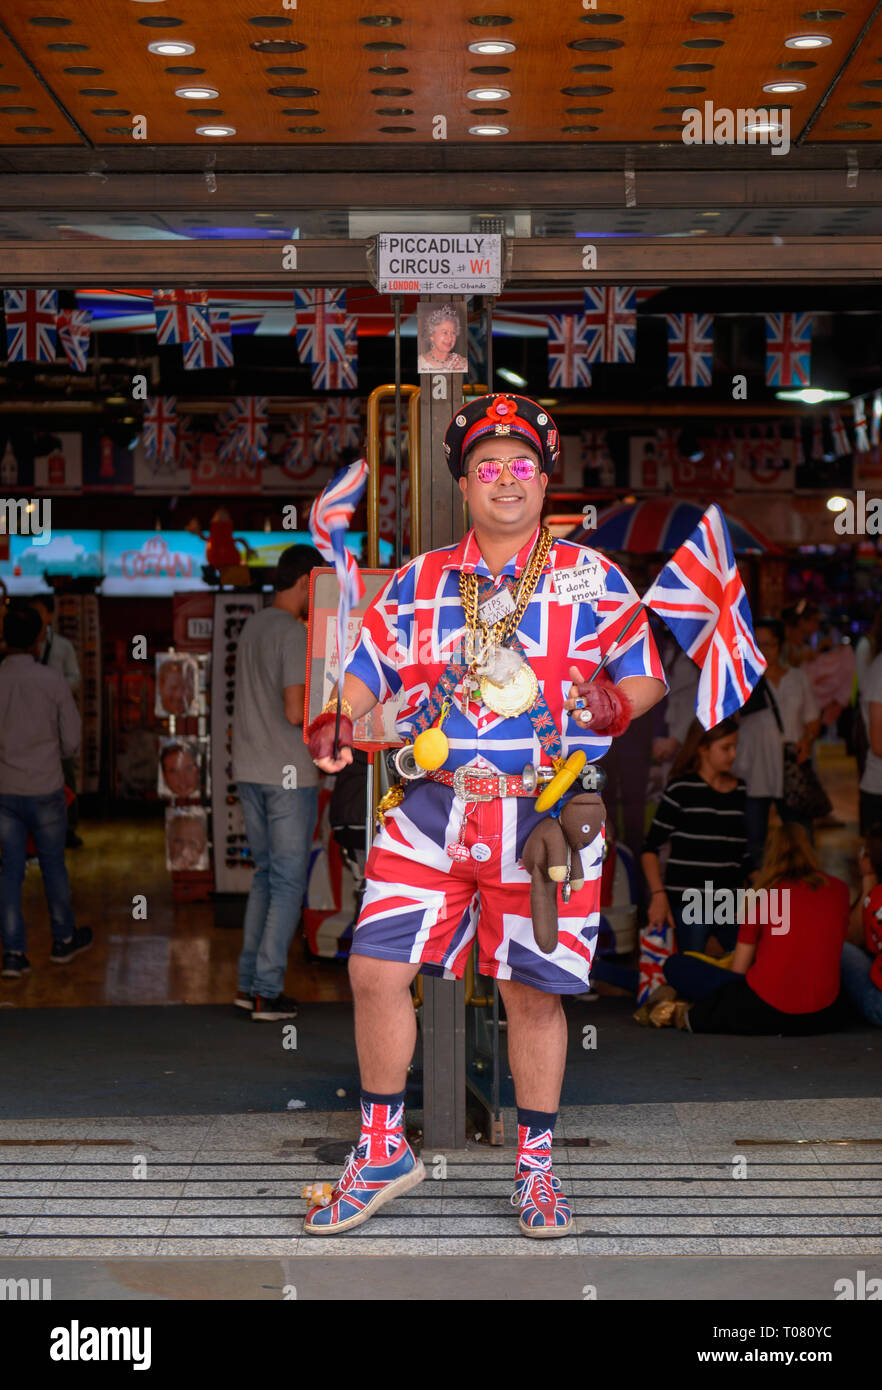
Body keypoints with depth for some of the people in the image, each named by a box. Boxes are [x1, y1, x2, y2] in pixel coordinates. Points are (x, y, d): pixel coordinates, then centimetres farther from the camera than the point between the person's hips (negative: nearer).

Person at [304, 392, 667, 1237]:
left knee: (533, 992, 4)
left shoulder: (591, 578, 6)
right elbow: (367, 674, 13)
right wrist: (334, 724, -7)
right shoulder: (419, 581, 12)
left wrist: (615, 704, -15)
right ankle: (383, 1151, 16)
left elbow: (645, 677, 7)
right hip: (431, 807, 2)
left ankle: (536, 1166, 22)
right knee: (375, 972, -4)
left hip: (545, 816, -2)